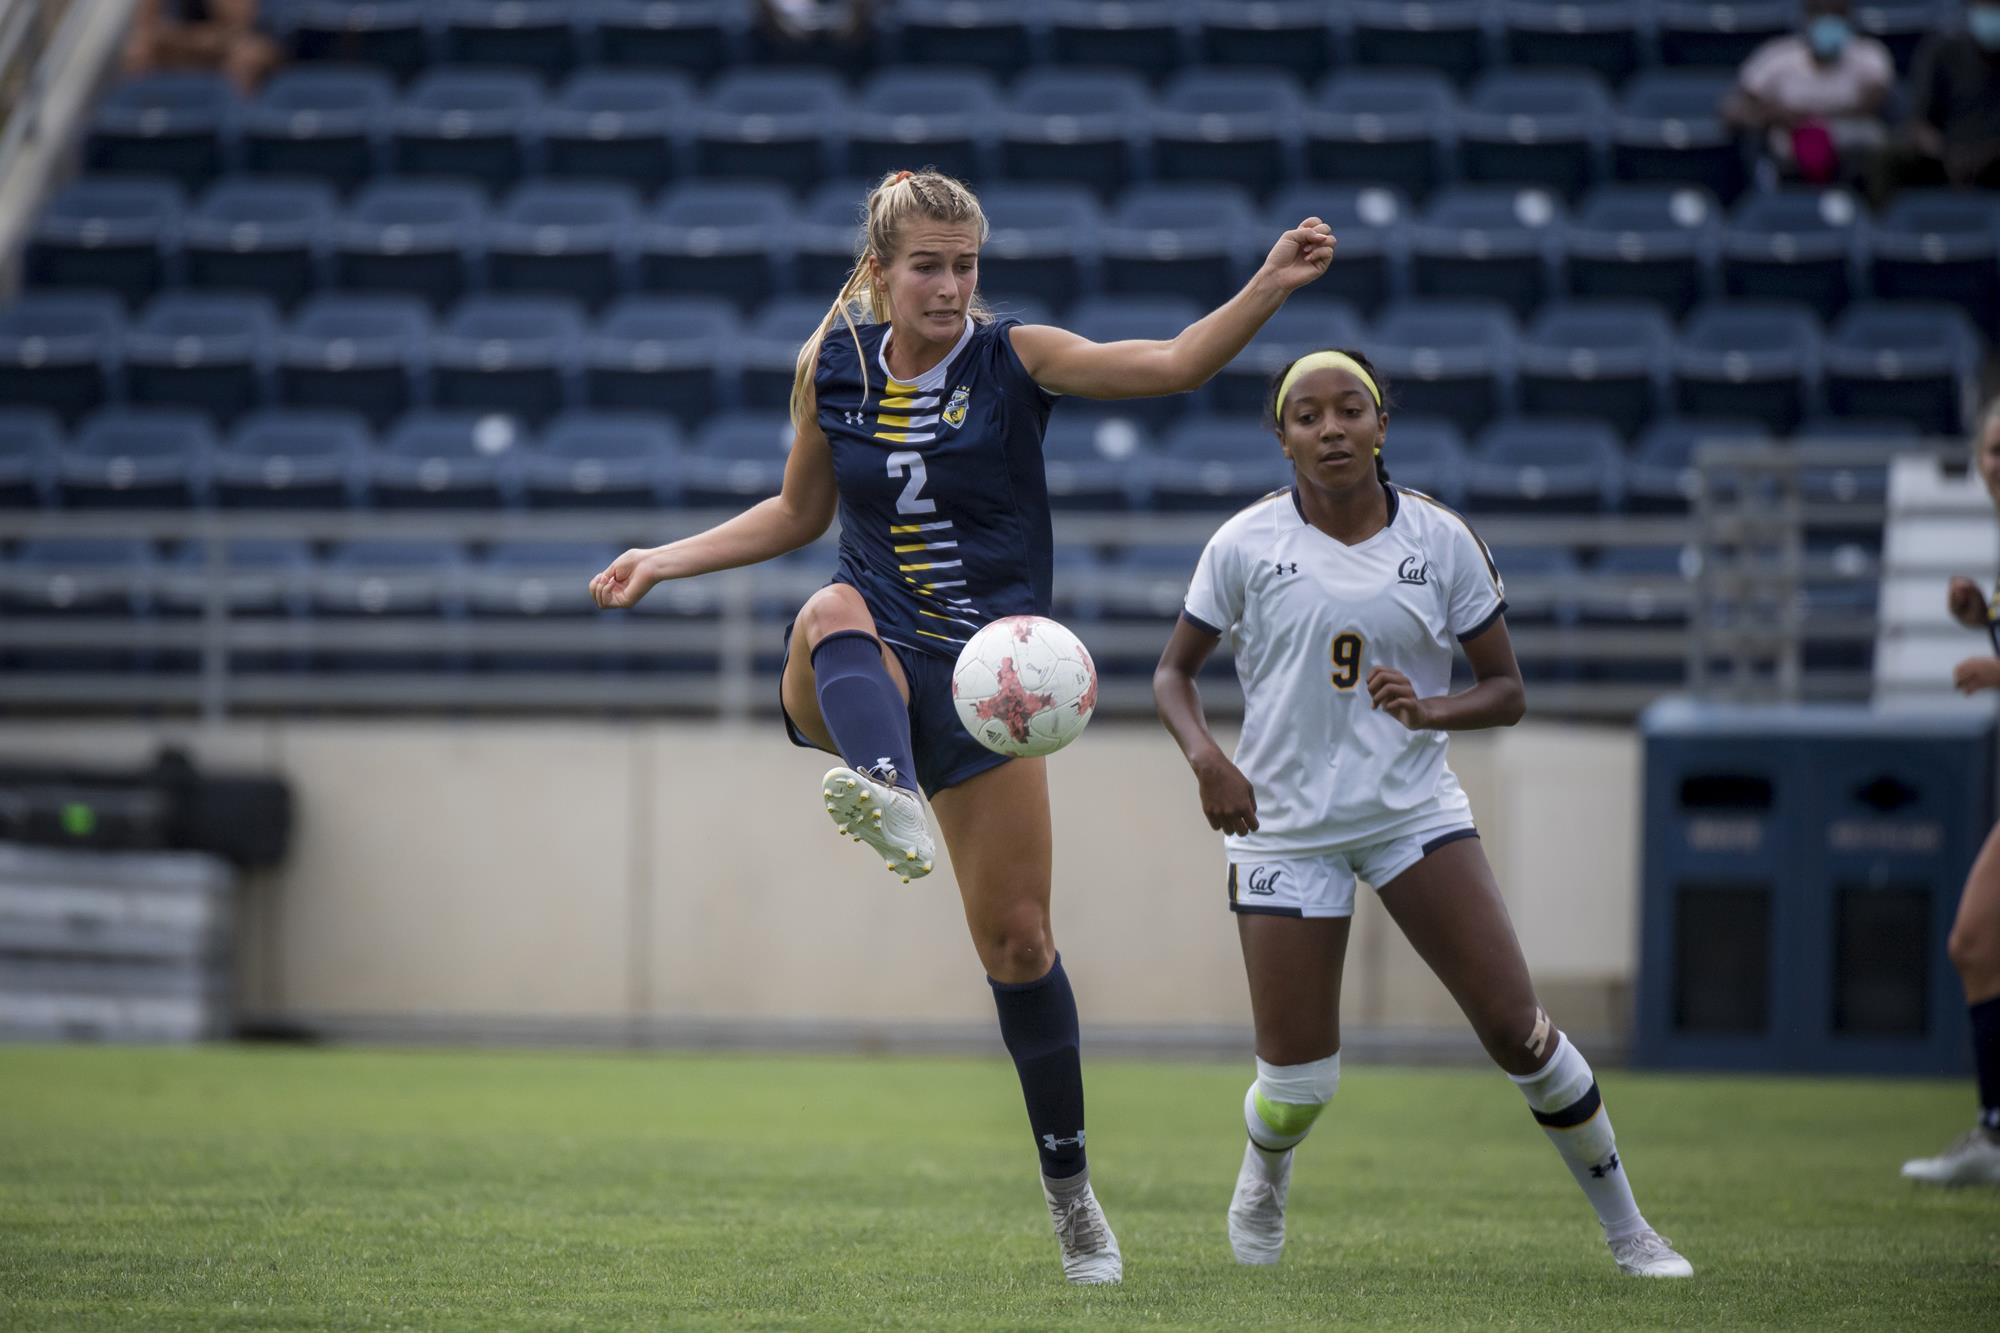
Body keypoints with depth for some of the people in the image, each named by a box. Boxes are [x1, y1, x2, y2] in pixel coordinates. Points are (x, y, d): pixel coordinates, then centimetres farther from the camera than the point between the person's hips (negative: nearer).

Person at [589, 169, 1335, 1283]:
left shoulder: (1015, 360, -4)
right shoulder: (832, 372, 3)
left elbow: (1174, 365, -15)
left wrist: (1272, 286, -29)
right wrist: (666, 561, 11)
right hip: (872, 670, 1)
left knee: (1017, 937, 0)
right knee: (834, 611, -37)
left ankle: (1070, 1190, 16)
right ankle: (887, 798, -68)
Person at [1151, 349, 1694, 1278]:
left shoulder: (1440, 539, -2)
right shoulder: (1245, 545, -4)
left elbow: (1506, 693, 2)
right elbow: (1174, 672, 5)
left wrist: (1428, 710, -19)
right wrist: (1207, 757, -15)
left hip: (1415, 811, 1)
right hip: (1285, 824, -1)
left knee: (1517, 1029, -10)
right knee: (1297, 1083, -3)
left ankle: (1627, 1232, 6)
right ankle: (1261, 1185, 34)